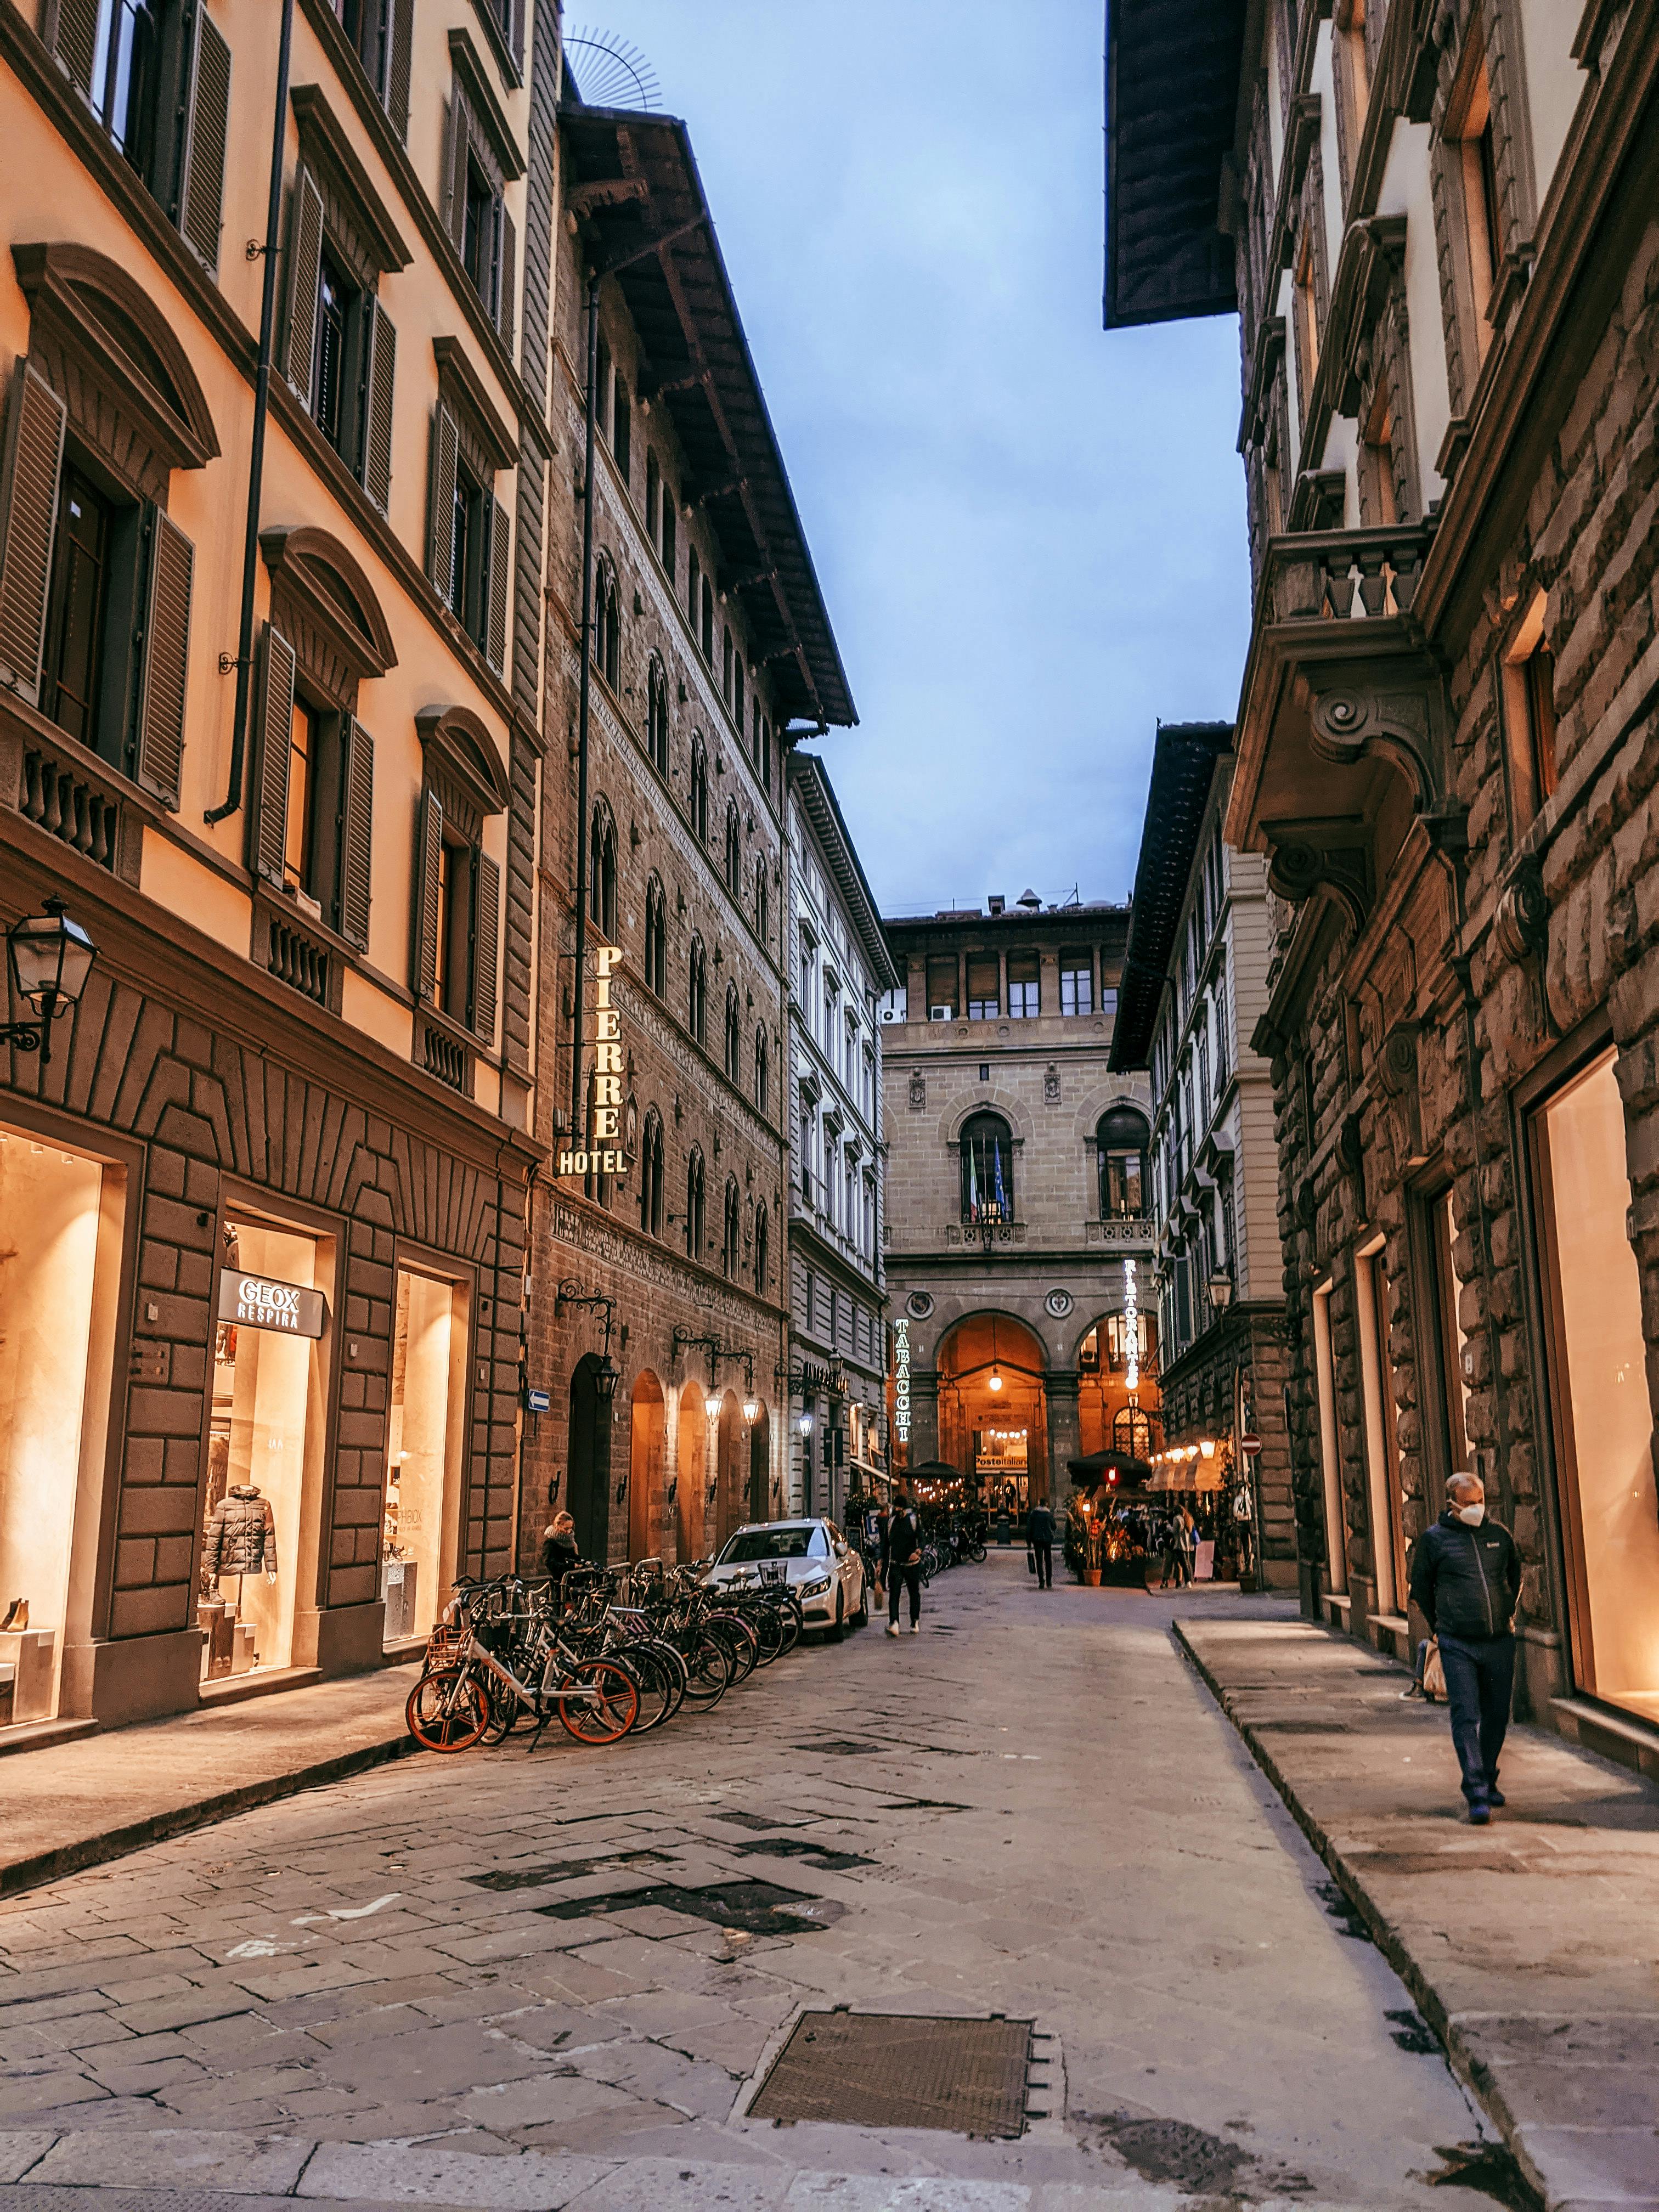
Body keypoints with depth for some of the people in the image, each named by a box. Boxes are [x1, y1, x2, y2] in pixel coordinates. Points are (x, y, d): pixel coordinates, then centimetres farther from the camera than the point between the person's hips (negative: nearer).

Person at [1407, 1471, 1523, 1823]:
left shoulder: (1500, 1536, 9)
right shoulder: (1434, 1539, 0)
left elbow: (1515, 1577, 26)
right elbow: (1420, 1587, 11)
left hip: (1500, 1642, 3)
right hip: (1458, 1646, -3)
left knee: (1498, 1716, 10)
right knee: (1466, 1717, -9)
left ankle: (1487, 1779, 30)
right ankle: (1477, 1794, -10)